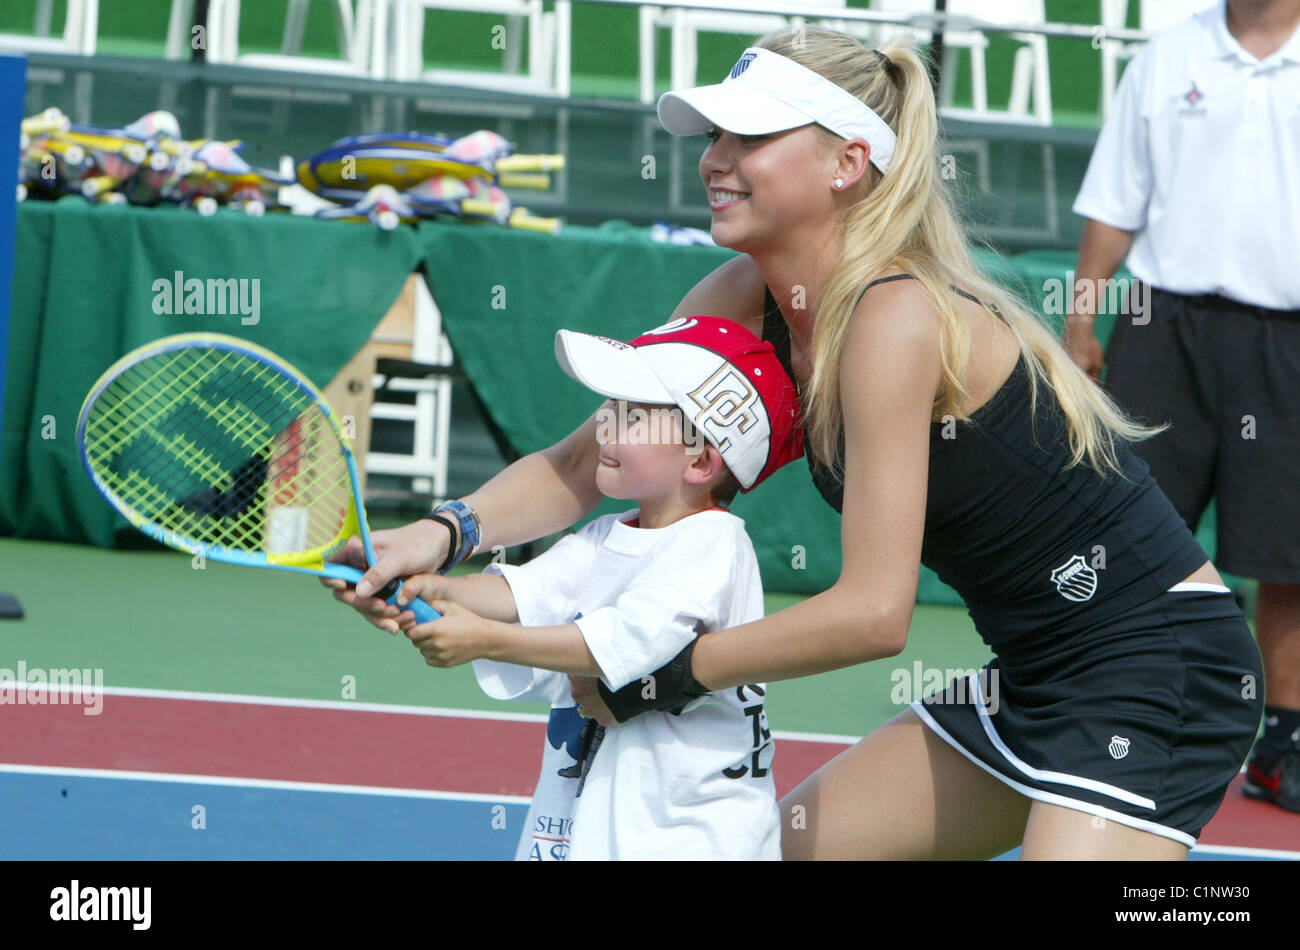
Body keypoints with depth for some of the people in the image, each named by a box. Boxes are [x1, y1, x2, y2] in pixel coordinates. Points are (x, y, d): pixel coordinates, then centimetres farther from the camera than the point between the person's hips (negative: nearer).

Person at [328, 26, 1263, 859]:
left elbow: (873, 611, -28)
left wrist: (660, 674, -21)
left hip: (1154, 667, -9)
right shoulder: (745, 302, -1)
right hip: (1030, 683, 9)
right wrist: (442, 534, -16)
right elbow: (581, 464, 2)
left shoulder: (896, 317, -25)